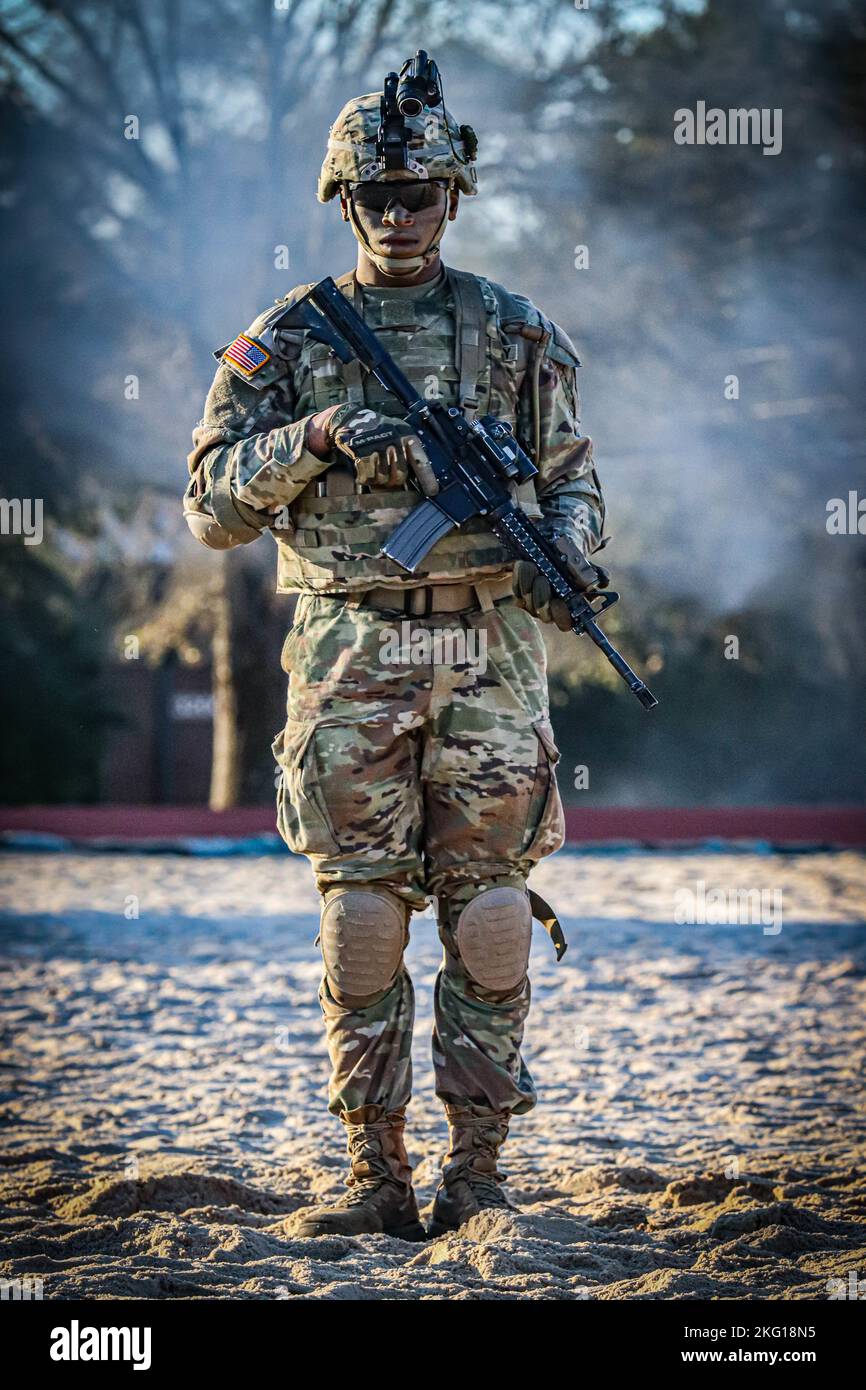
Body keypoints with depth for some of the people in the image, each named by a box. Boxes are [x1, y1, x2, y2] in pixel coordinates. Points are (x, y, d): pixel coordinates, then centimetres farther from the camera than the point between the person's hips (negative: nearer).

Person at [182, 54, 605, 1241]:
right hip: (351, 659, 0)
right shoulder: (289, 339, 6)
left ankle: (479, 1172, 6)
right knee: (363, 917, -2)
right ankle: (378, 1175, 5)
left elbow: (573, 480, 14)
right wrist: (314, 436, -13)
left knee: (489, 911, -1)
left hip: (489, 652, 0)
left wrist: (566, 554, -8)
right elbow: (213, 506, 2)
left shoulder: (514, 333, 9)